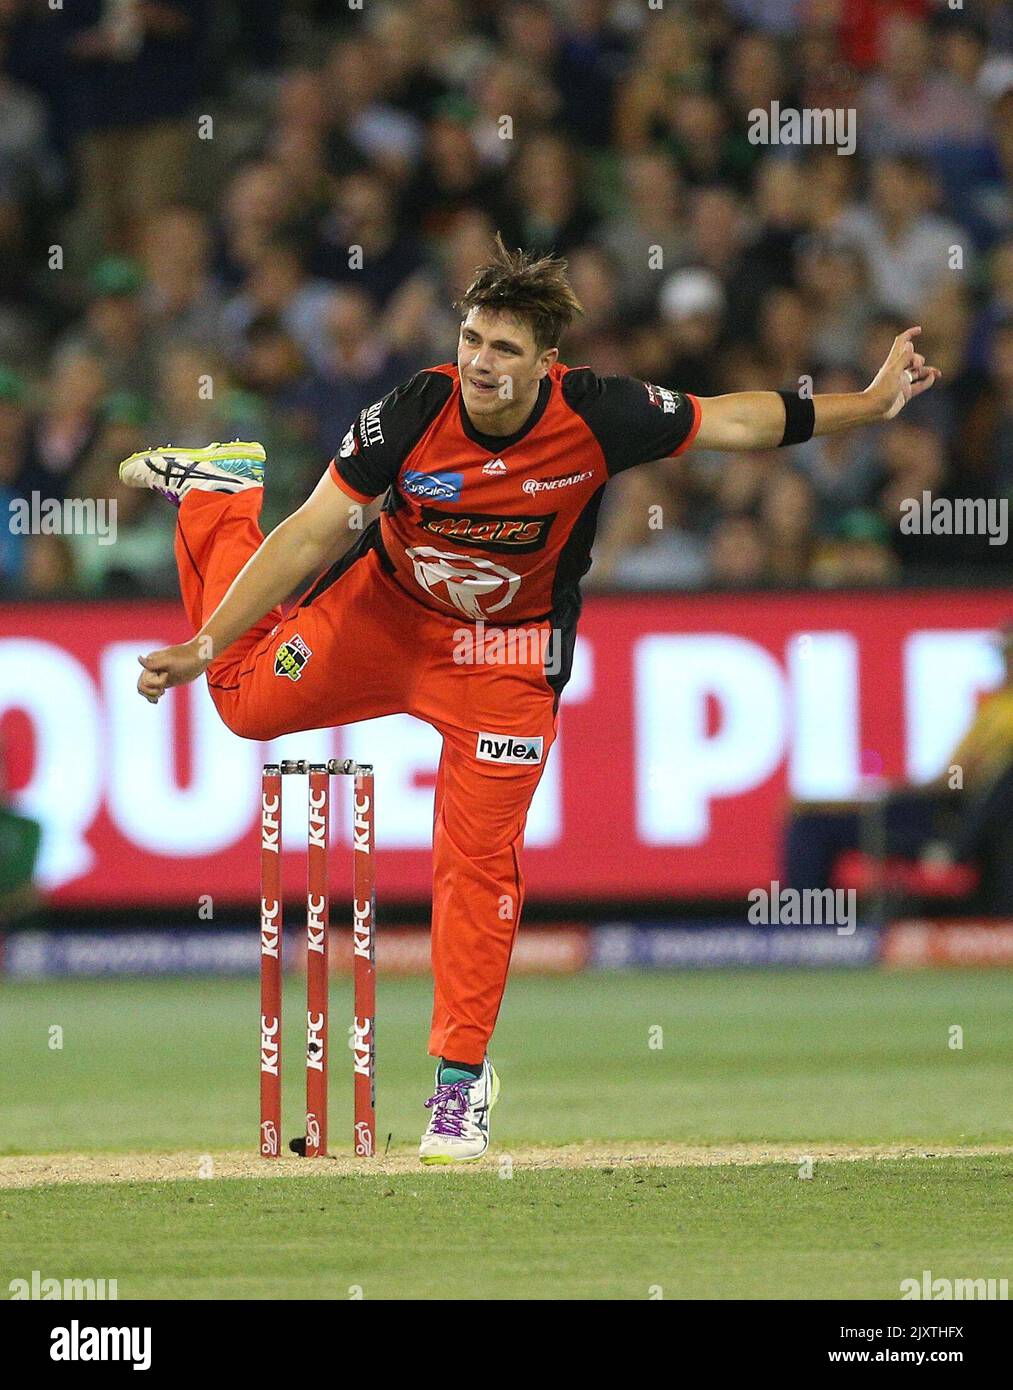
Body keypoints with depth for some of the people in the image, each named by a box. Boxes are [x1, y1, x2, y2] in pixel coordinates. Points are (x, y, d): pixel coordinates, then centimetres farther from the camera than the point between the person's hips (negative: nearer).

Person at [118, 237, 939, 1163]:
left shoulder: (597, 419, -27)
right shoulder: (413, 416, -28)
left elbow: (735, 421, -13)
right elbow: (311, 536, -24)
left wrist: (870, 405, -15)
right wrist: (207, 643, -28)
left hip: (508, 655, -1)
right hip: (386, 611, 1)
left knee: (479, 857, -6)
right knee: (249, 700, 11)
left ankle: (462, 1071, 7)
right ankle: (220, 491, 35)